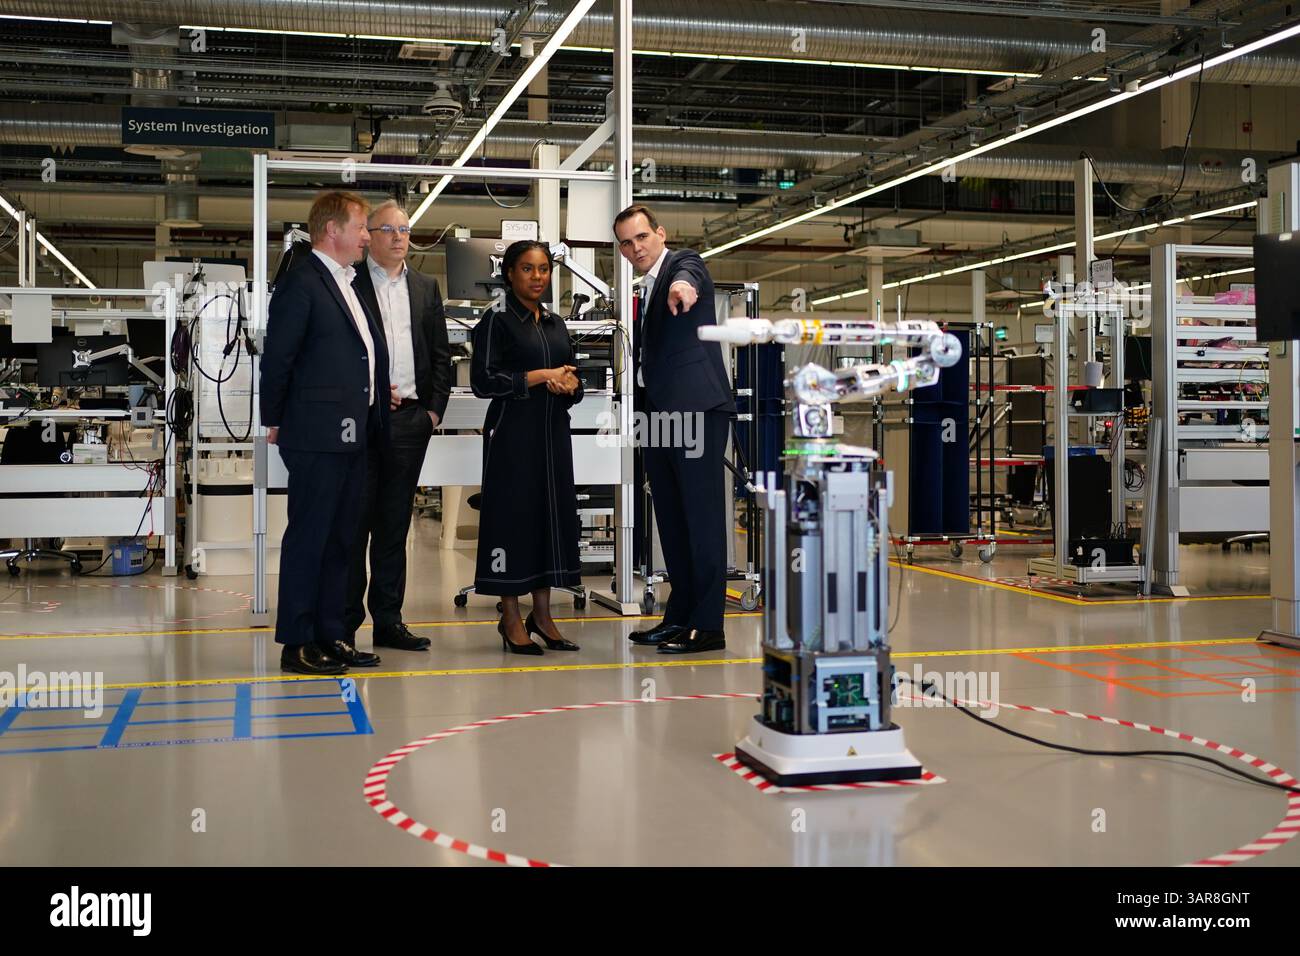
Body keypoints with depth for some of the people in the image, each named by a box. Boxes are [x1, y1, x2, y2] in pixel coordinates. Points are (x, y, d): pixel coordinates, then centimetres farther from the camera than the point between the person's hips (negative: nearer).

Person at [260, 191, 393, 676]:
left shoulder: (347, 285, 18)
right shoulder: (301, 283, -10)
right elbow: (276, 359, -11)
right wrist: (276, 422, -5)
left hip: (352, 435, 9)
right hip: (317, 435, -9)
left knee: (339, 539, 12)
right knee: (307, 538, -3)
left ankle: (329, 635, 20)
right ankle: (296, 644, 4)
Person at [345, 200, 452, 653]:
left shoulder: (426, 288, 15)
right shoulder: (347, 283, 0)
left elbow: (441, 355, 15)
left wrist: (434, 409, 5)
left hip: (410, 418, 4)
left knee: (394, 524, 9)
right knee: (354, 521, -2)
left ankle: (388, 619, 15)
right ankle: (345, 622, 5)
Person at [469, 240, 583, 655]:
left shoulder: (555, 322, 16)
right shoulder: (497, 318, -3)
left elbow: (573, 379, 21)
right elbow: (483, 380, -11)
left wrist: (570, 384, -3)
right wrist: (539, 377, -14)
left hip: (553, 431, 6)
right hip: (513, 431, -6)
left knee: (554, 513, 5)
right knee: (513, 513, -3)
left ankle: (542, 614, 14)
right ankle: (511, 619, 6)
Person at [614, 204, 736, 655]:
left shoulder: (684, 263, -3)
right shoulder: (647, 290, 23)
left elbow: (689, 276, -29)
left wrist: (683, 285, -52)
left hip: (696, 409, -9)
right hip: (660, 415, 9)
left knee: (703, 517, -8)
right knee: (671, 520, 12)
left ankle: (708, 625, -6)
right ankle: (679, 615, 20)